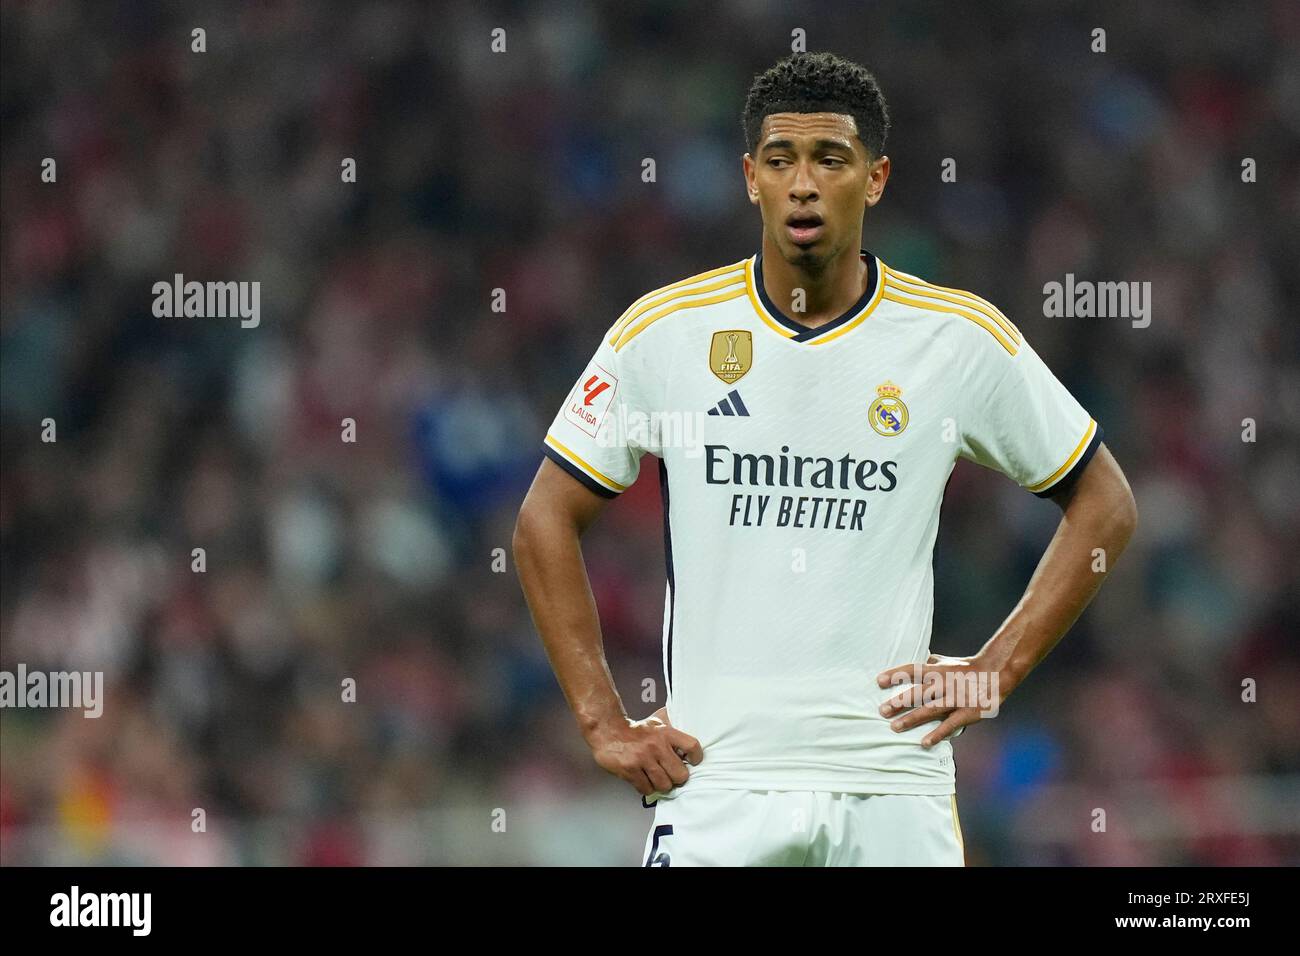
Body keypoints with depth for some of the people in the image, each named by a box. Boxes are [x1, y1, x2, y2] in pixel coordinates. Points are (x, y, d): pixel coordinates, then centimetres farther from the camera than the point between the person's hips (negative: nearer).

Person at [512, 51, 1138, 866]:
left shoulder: (962, 338, 1)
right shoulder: (664, 332, 0)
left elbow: (1105, 506, 12)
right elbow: (547, 522, 8)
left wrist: (996, 672, 3)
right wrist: (606, 724, 2)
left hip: (893, 791, 0)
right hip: (717, 781, 0)